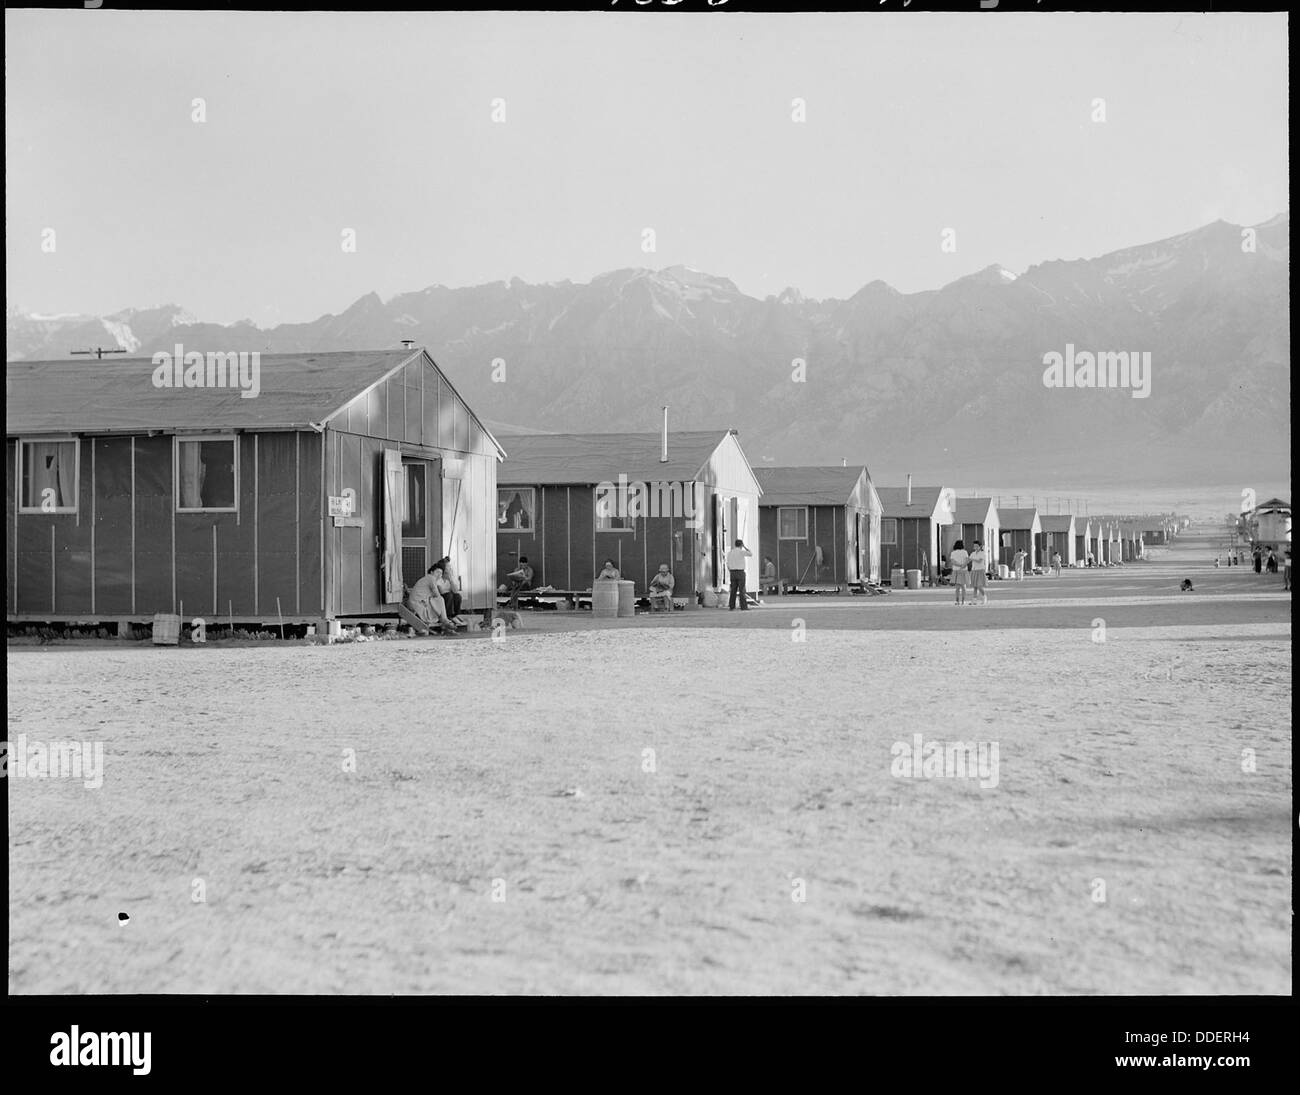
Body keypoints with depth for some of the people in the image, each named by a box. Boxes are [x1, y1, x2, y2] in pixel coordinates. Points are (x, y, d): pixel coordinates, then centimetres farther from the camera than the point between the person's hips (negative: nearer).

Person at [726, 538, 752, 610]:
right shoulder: (741, 552, -10)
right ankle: (743, 607, -4)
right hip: (740, 573, -5)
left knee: (733, 591, 8)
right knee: (742, 591, -2)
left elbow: (728, 565, 10)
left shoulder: (730, 552, 7)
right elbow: (751, 554, 9)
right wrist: (744, 546, 10)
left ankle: (731, 607, 3)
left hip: (733, 573, 5)